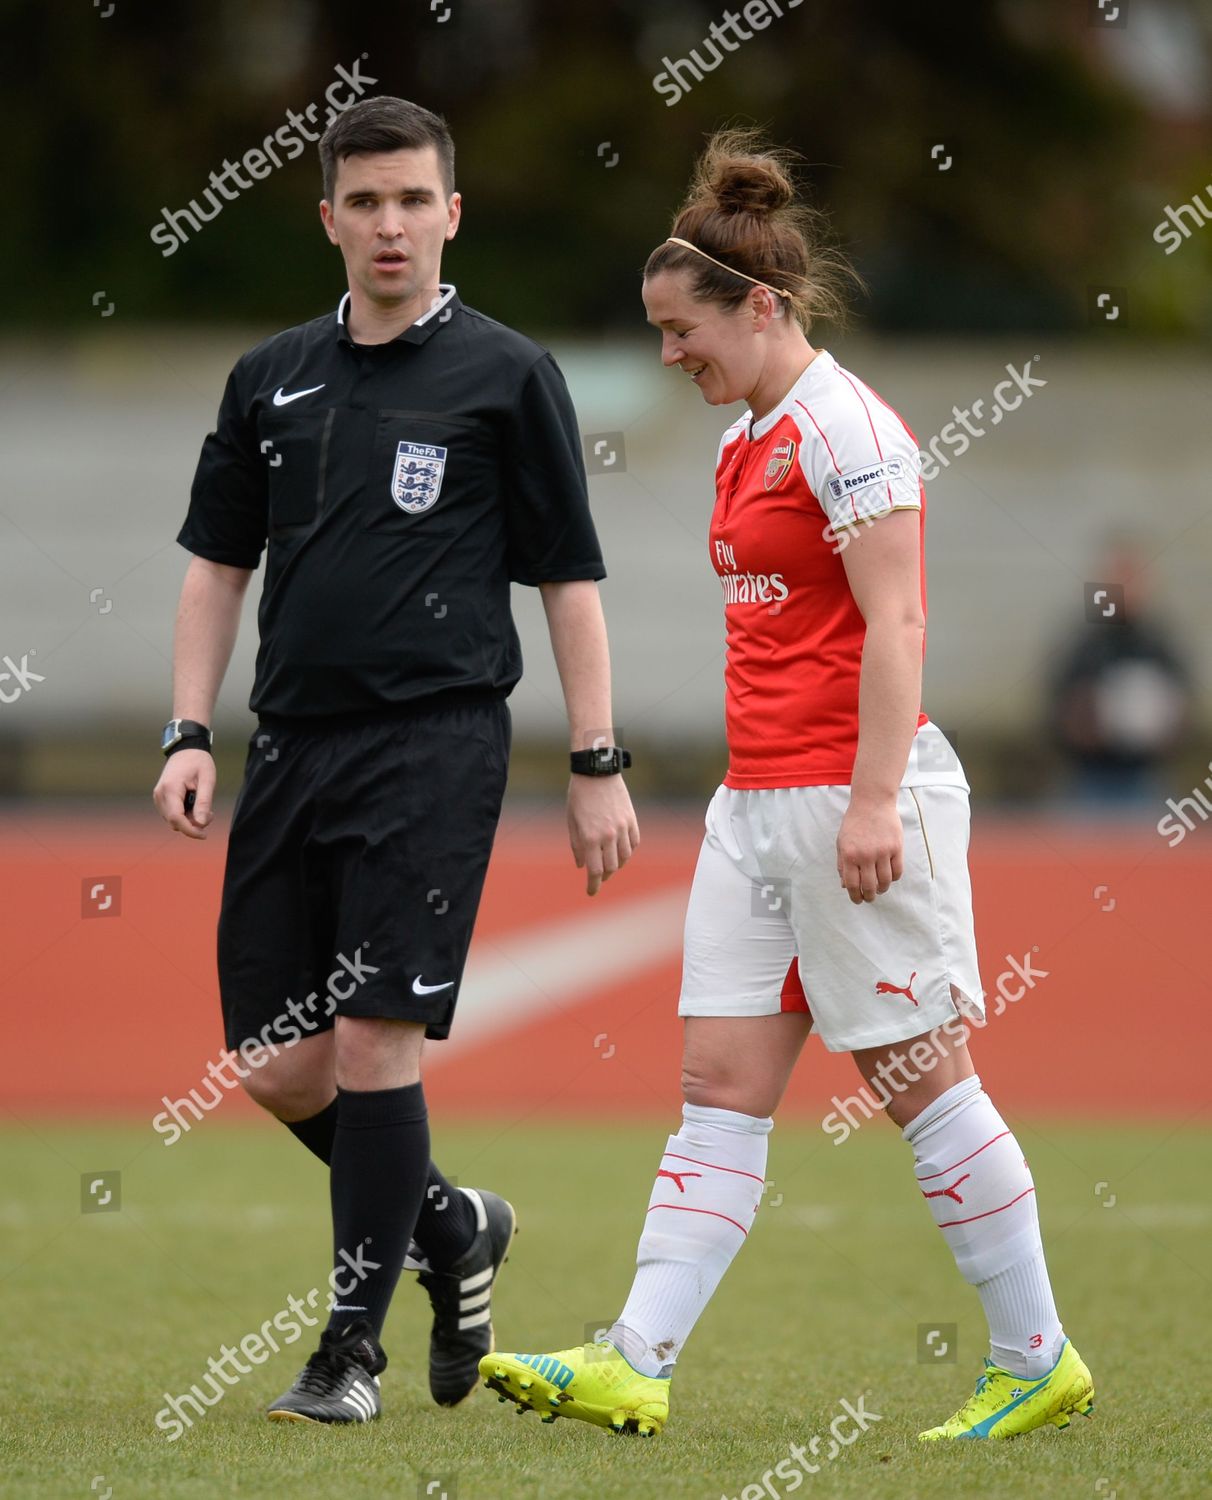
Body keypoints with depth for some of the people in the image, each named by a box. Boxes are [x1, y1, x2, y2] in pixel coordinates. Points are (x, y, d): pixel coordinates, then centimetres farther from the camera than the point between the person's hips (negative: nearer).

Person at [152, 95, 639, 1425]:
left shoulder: (505, 377, 0)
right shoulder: (270, 379, 12)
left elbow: (570, 579, 2)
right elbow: (217, 564, 18)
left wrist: (598, 767, -2)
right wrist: (190, 735, 7)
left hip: (433, 749, -5)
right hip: (290, 749, 5)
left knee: (372, 1041, -11)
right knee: (276, 1066, 3)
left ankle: (354, 1343, 1)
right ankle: (448, 1227, 28)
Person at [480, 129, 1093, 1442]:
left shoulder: (844, 426, -12)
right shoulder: (744, 440, 16)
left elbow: (893, 623, -17)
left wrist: (874, 799, -22)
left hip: (856, 793, -9)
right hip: (757, 797, 9)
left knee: (920, 1079, -2)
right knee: (720, 1084, 2)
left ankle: (1037, 1363, 8)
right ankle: (632, 1367, -4)